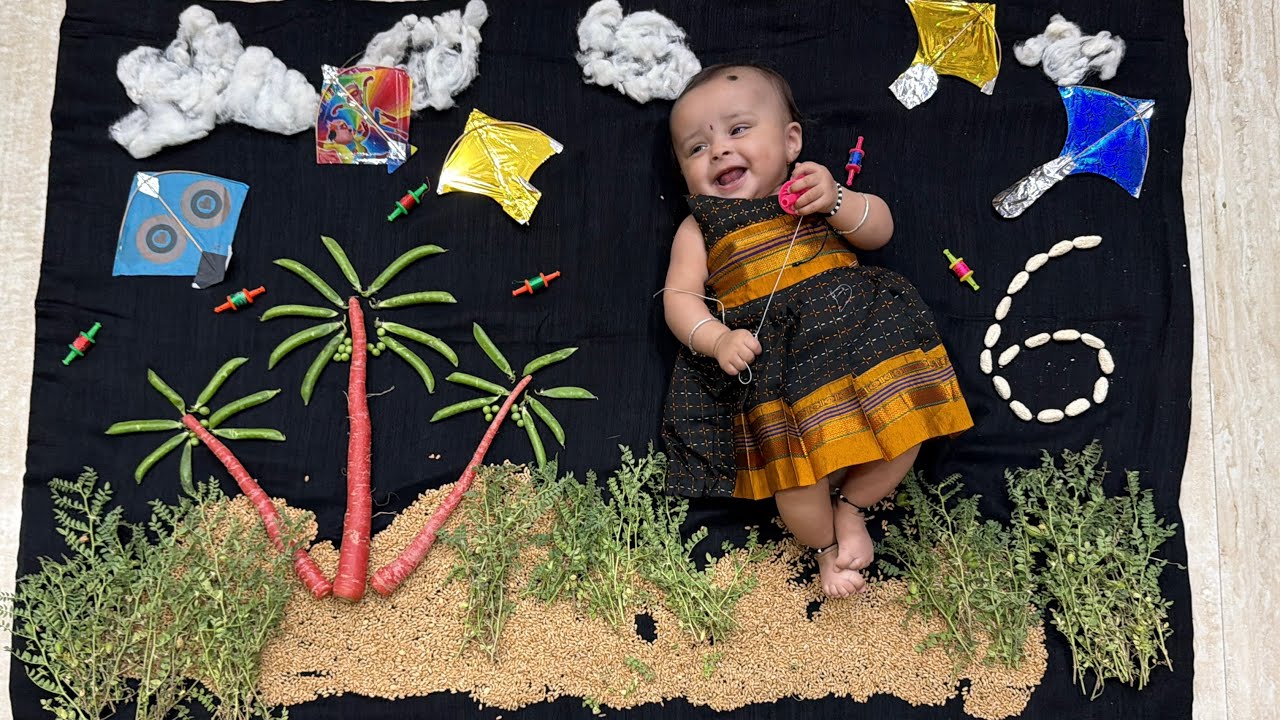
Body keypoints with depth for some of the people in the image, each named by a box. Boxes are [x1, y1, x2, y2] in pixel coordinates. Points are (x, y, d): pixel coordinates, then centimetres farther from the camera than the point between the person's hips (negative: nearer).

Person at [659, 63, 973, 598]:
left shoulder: (812, 192, 22)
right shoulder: (699, 228, 20)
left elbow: (879, 230, 12)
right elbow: (679, 297, 8)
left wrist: (836, 201, -9)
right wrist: (717, 339, -13)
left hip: (852, 329, 3)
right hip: (769, 355, -2)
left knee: (903, 419, -19)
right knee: (796, 456, -25)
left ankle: (850, 502, 9)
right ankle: (823, 544, 6)